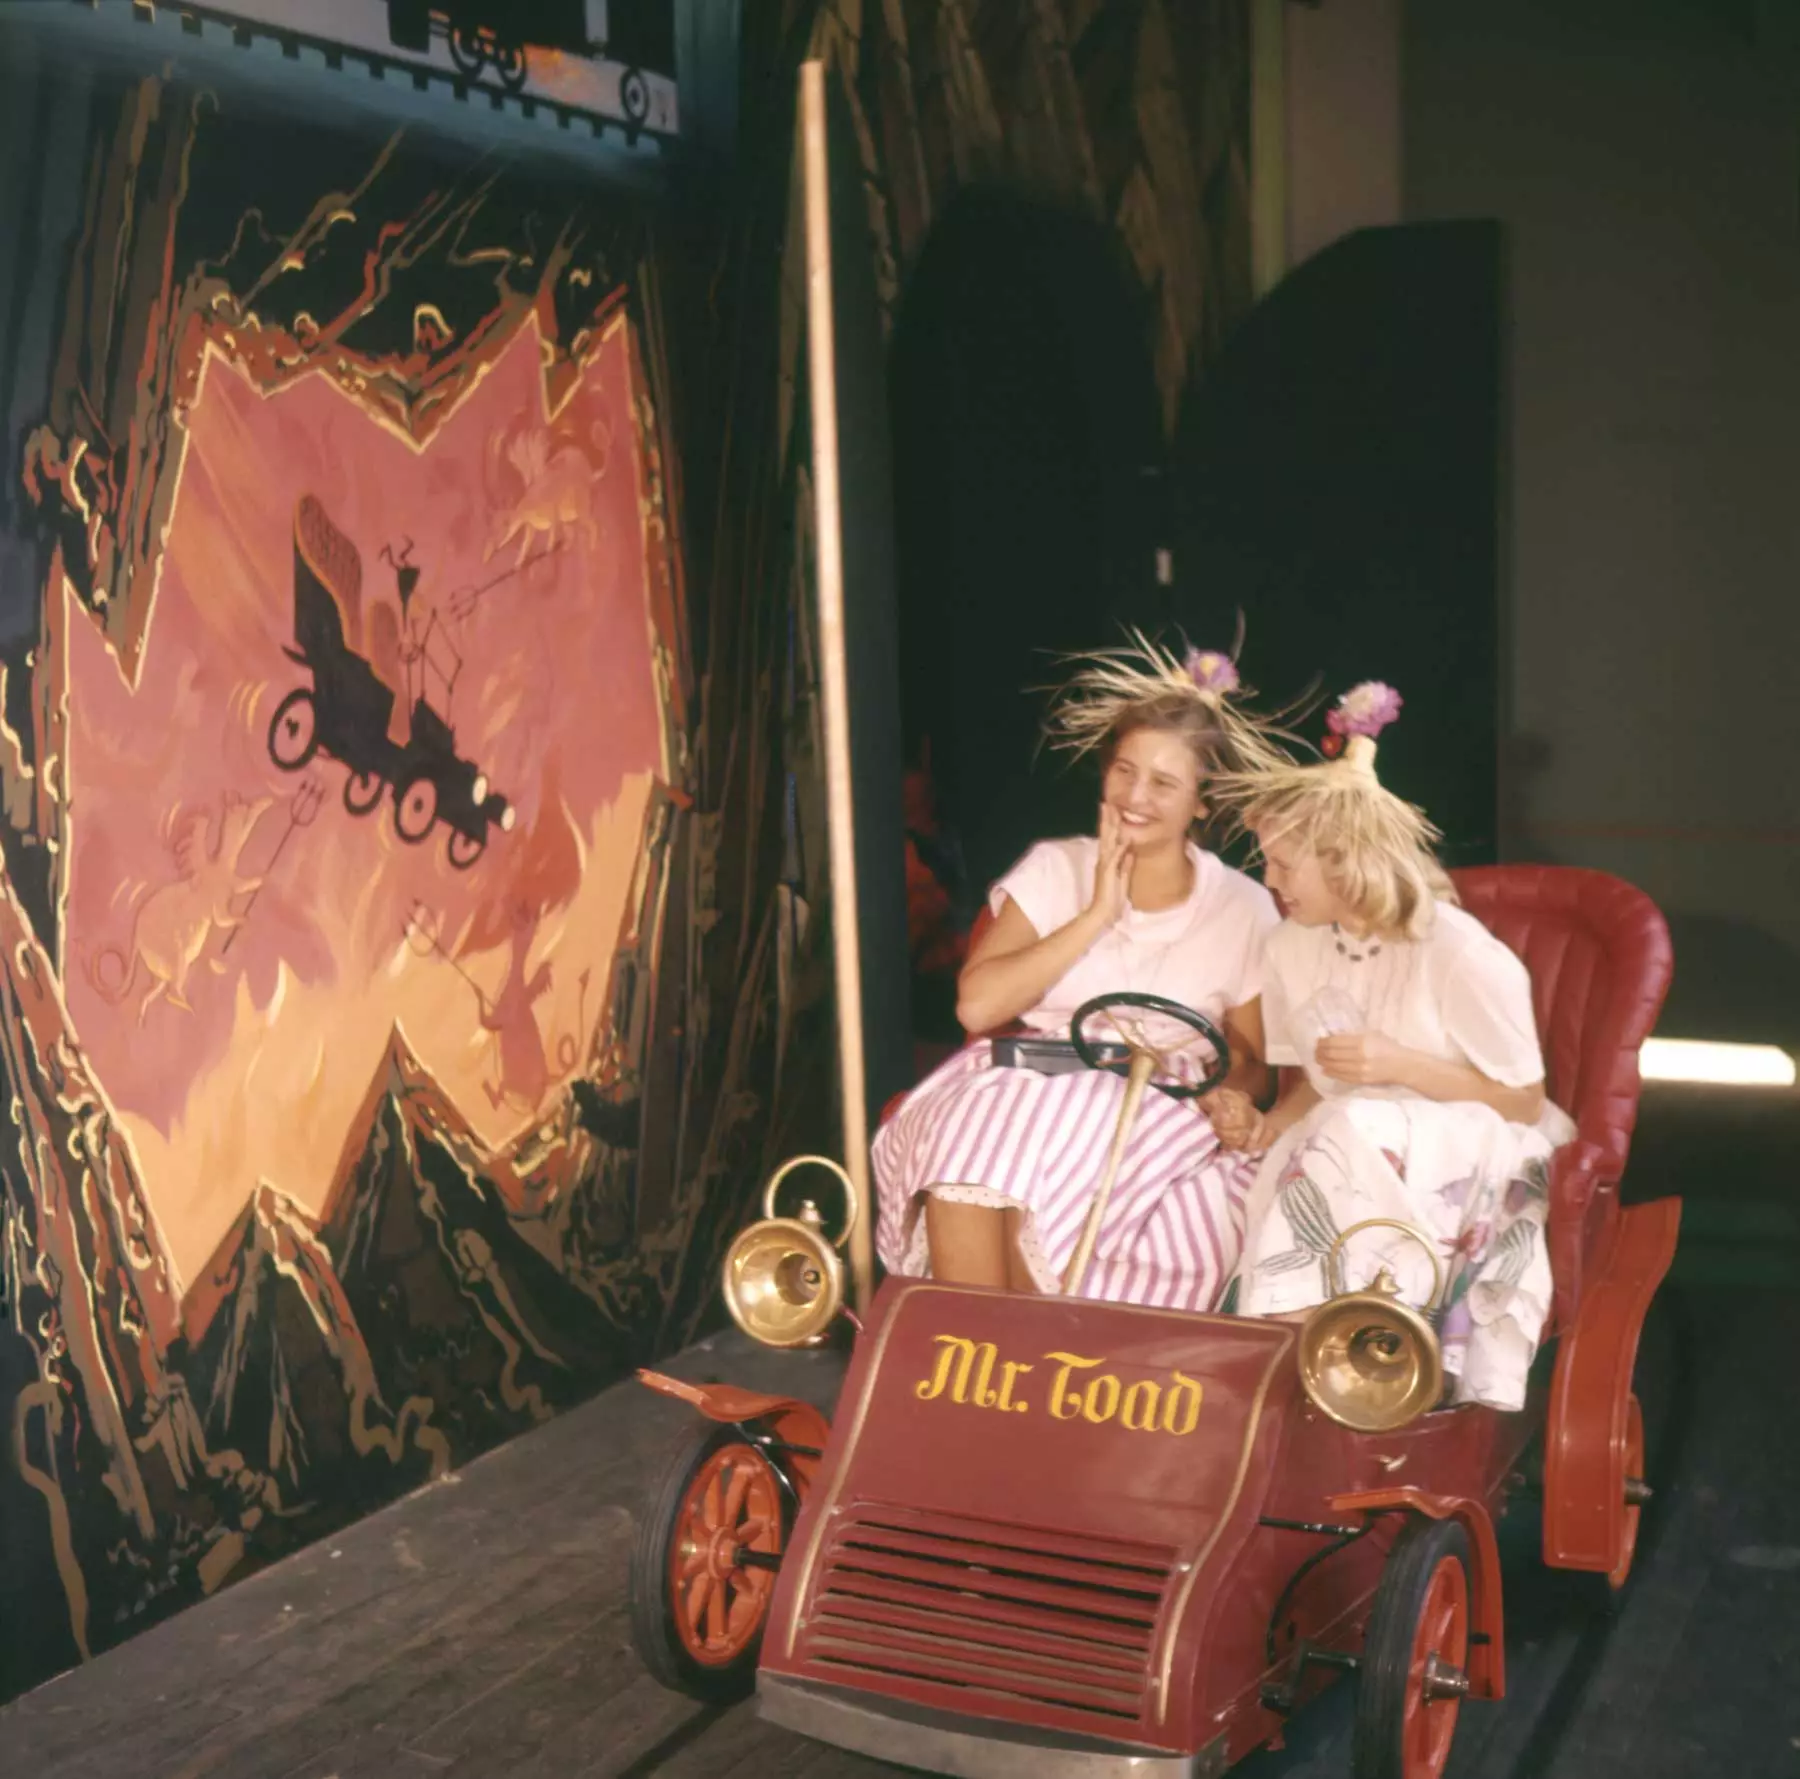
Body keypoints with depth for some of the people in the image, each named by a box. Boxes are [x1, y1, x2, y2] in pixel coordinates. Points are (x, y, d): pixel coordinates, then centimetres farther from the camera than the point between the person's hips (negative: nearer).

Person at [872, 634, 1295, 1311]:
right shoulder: (1054, 869, 8)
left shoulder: (1243, 910, 7)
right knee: (966, 1148, -33)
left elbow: (1256, 1062, 10)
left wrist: (1229, 1092, -14)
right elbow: (977, 1004, -5)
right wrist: (1096, 916, -7)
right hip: (1022, 1089, 1)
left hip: (1160, 1122, -1)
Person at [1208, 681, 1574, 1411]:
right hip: (1339, 1155, 5)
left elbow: (1523, 1101, -9)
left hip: (1464, 1164, -5)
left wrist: (1400, 1064, -21)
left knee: (1354, 1134, -36)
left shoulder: (1462, 955, -16)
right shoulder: (1291, 947, 4)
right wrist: (1266, 1126, -9)